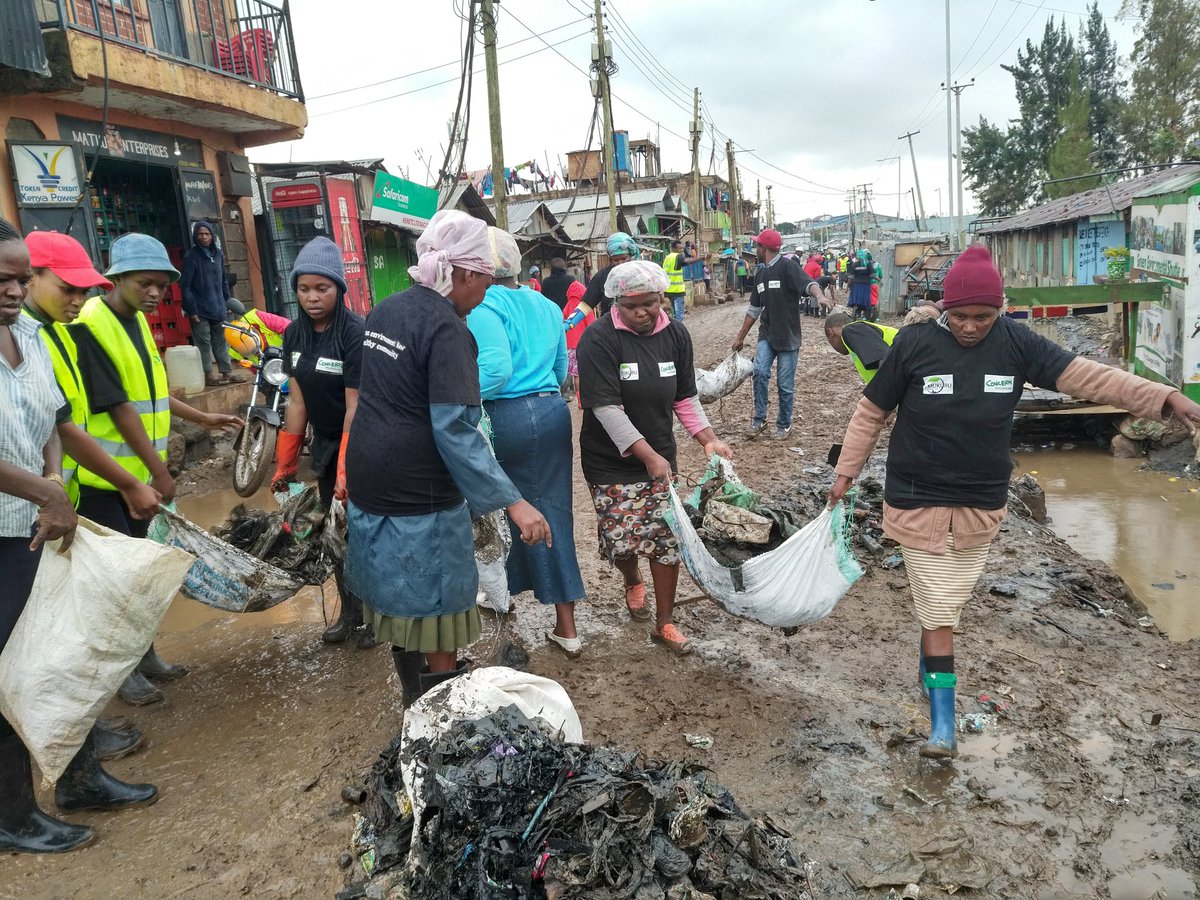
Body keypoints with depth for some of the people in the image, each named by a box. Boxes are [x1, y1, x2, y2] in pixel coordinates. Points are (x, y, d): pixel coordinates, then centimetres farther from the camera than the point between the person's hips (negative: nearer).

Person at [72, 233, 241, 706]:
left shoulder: (137, 322, 9)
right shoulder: (88, 327, -18)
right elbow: (118, 406, -20)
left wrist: (203, 418, 23)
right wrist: (159, 471, -18)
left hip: (137, 471, 8)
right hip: (101, 477, -8)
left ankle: (142, 652, 29)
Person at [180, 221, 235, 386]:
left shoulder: (218, 254, 10)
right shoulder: (191, 256, -7)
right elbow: (185, 286, -9)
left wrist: (227, 302, 14)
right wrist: (191, 310, -13)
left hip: (217, 308, 5)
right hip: (200, 310, -5)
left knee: (220, 341, 10)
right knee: (204, 342, -3)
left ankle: (226, 372, 16)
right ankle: (208, 375, 2)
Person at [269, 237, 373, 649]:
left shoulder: (355, 333, -20)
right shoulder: (295, 334, 1)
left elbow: (355, 407, -22)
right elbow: (297, 403, 4)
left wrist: (347, 469, -24)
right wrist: (284, 464, 5)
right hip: (324, 441, 7)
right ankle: (349, 611, 28)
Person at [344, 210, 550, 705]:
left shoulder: (386, 311, 8)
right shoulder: (447, 329, -19)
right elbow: (455, 431, -26)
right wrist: (513, 502, -26)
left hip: (368, 484, 9)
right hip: (419, 499, -9)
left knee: (400, 600, 22)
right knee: (437, 610, 7)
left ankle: (415, 701, 40)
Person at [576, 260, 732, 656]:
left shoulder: (675, 334, 0)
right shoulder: (599, 339, -16)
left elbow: (684, 398, 8)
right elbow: (606, 407, -22)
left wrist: (709, 440, -5)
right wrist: (647, 455, -27)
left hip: (659, 456, 4)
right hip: (611, 461, -4)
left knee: (667, 538, 2)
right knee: (620, 540, -1)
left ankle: (664, 623, 19)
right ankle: (633, 581, 37)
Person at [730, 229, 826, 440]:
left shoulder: (788, 266, -10)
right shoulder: (760, 274, 12)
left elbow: (808, 283, -27)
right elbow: (754, 309, 20)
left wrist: (819, 297, -49)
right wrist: (741, 337, 21)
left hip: (788, 336, -5)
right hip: (767, 335, 5)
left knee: (785, 384, 1)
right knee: (760, 371, -15)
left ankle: (784, 424, 18)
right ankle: (759, 419, -4)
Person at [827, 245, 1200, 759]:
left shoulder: (1016, 343, -5)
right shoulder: (914, 344, -13)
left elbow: (1083, 375, -6)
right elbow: (871, 412, -5)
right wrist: (846, 471, -3)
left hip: (981, 504, 3)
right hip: (918, 502, -3)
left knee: (948, 602, 19)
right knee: (939, 611, -1)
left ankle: (932, 659, 46)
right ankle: (942, 724, 6)